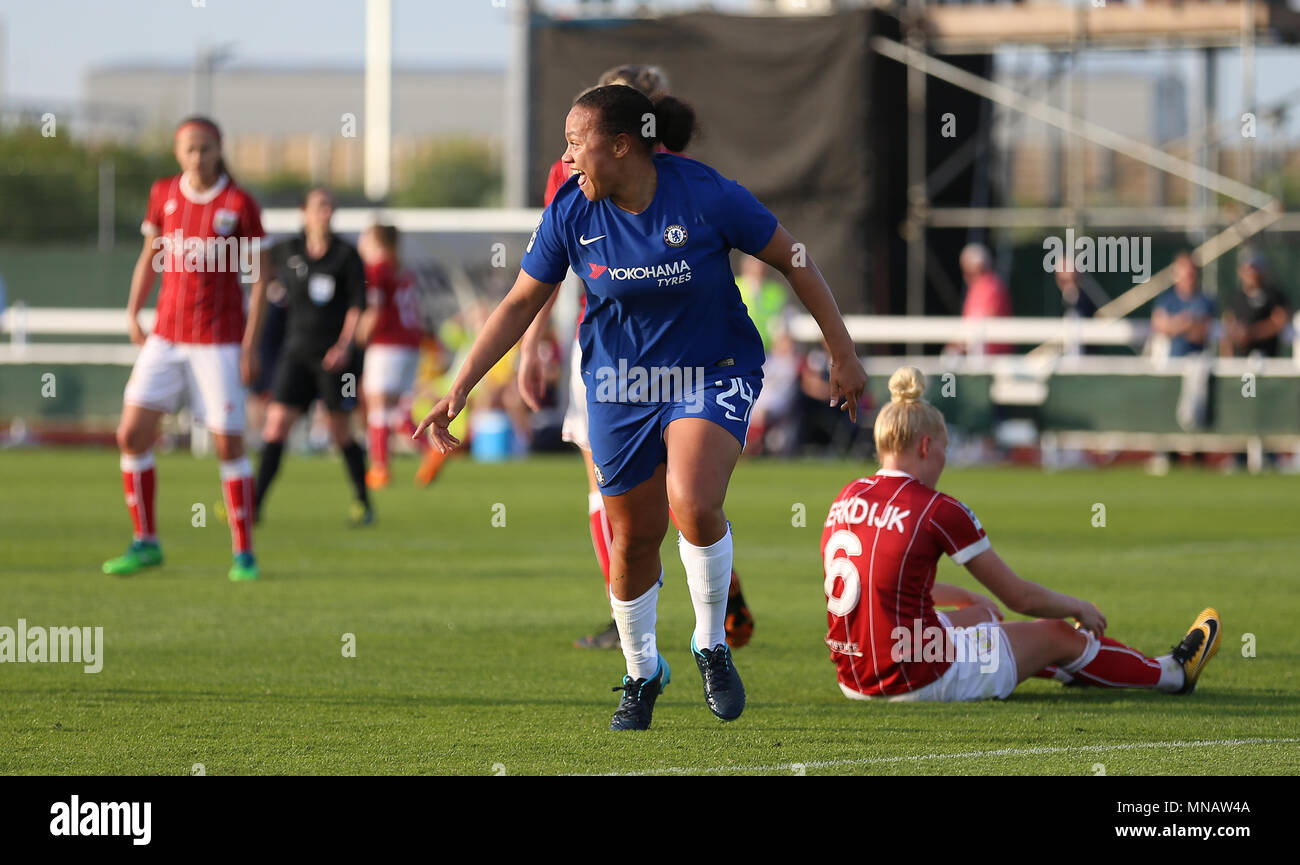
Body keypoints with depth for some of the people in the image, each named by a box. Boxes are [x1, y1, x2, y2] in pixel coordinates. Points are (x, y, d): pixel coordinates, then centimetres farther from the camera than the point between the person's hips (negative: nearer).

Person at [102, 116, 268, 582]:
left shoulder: (239, 204, -7)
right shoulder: (163, 194, 5)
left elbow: (260, 275, -4)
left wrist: (251, 343, -8)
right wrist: (133, 312, 8)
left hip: (218, 341, -4)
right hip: (166, 335, 4)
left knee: (229, 443, -6)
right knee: (131, 434, -1)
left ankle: (243, 552, 6)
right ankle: (145, 543, 12)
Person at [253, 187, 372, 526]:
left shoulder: (346, 254, -2)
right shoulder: (287, 252, 6)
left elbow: (357, 304, -5)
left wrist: (344, 345, -15)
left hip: (333, 354, -3)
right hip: (297, 351, 3)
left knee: (340, 432, 2)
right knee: (276, 424, -9)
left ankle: (363, 501, 19)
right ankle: (255, 504, -11)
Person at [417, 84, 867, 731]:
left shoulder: (706, 196, -19)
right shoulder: (571, 211, -10)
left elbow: (794, 263, -7)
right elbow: (519, 305, 1)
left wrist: (843, 355, -4)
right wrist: (459, 390, -4)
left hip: (712, 374, -3)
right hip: (620, 385, 3)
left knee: (693, 505, -27)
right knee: (633, 538, 6)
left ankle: (712, 646, -2)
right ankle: (642, 674, 31)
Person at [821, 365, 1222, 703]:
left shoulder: (848, 499, 6)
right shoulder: (940, 510, -15)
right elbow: (1020, 597, -5)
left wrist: (968, 597, 40)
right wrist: (1079, 608, 15)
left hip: (855, 681, 7)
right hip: (921, 680, -7)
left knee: (978, 616, 34)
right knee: (1057, 635, 17)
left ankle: (1070, 668, 60)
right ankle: (1171, 673, 39)